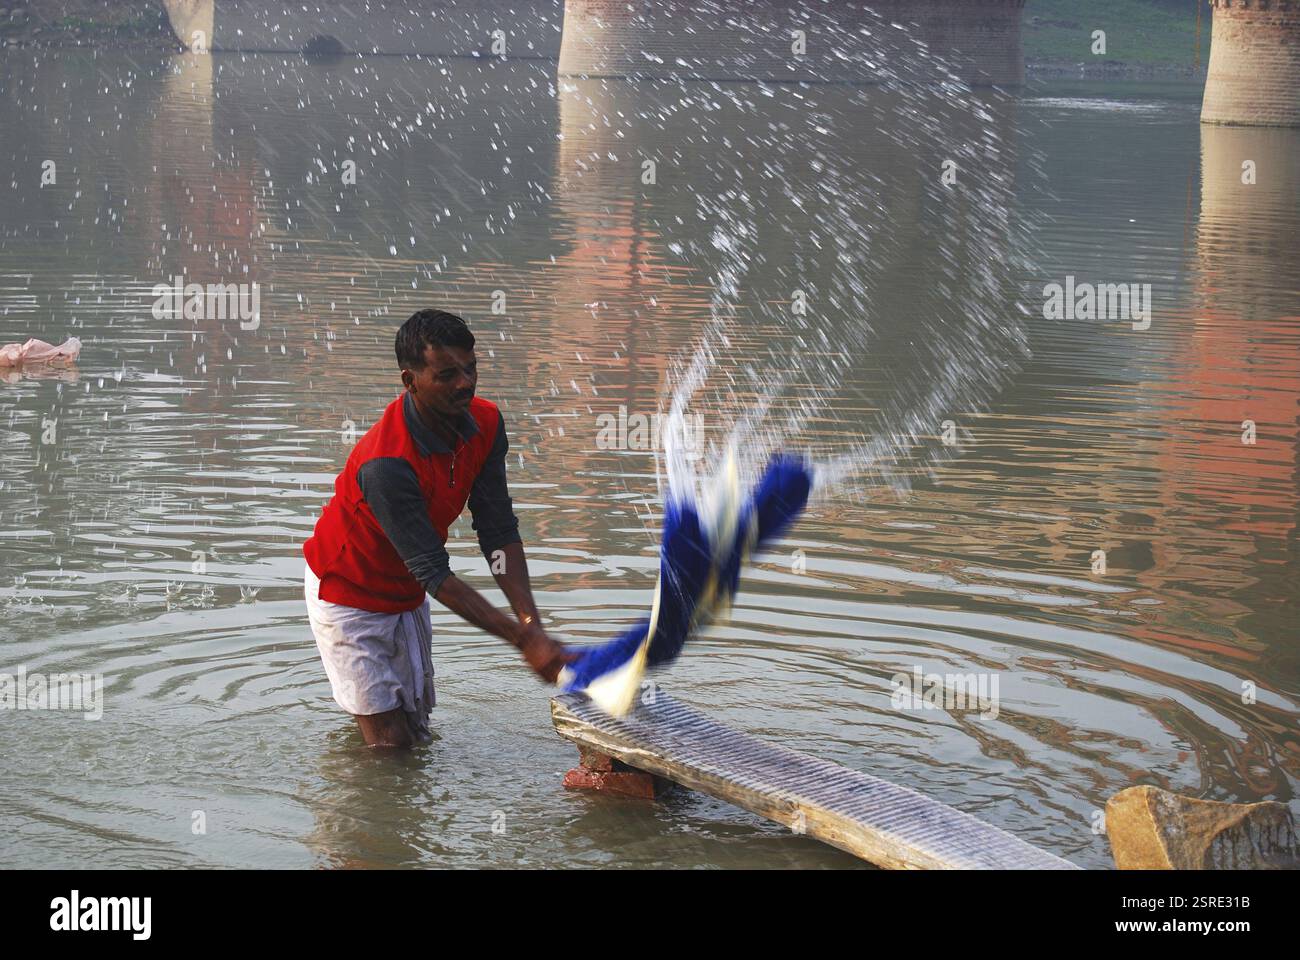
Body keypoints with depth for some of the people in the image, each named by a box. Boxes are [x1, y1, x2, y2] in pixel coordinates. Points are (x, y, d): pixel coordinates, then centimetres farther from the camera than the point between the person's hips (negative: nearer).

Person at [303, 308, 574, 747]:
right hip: (349, 595, -7)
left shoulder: (485, 424, -14)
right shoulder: (386, 464, -37)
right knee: (391, 744, -5)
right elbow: (435, 574, -33)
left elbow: (498, 530, -13)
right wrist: (523, 640, -37)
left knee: (417, 732, 14)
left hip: (407, 593, 7)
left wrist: (531, 621, -26)